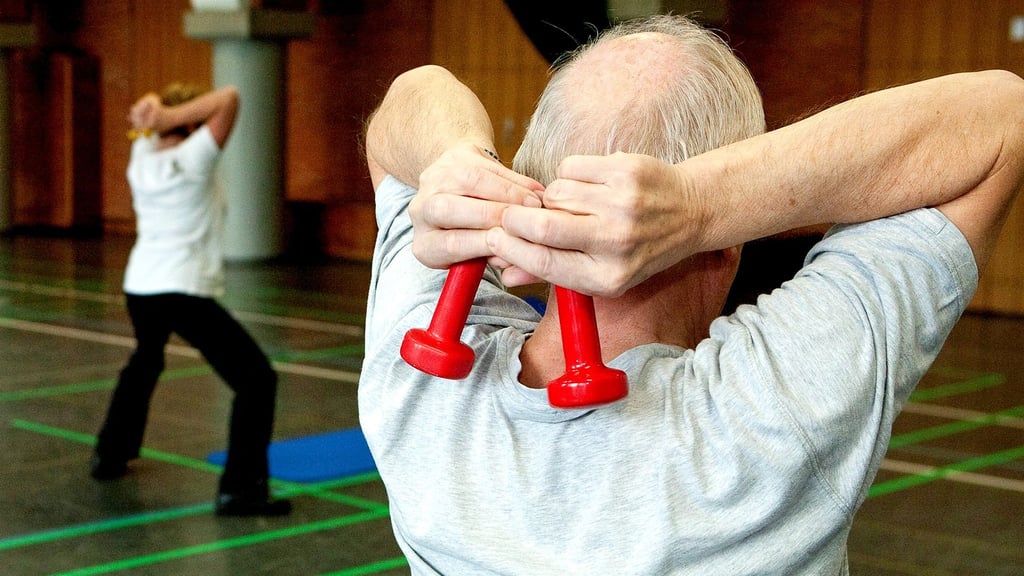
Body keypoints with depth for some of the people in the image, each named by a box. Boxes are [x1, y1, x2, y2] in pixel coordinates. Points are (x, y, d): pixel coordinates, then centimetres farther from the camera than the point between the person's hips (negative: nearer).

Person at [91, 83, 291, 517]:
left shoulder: (141, 157, 7)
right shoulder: (192, 160, -12)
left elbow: (146, 109, 23)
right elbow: (229, 98, -17)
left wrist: (153, 115, 0)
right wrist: (166, 118, -15)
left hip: (139, 287, 8)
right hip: (184, 292, -8)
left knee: (144, 364, 37)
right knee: (256, 378, -4)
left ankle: (110, 456, 47)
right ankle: (241, 490, -12)